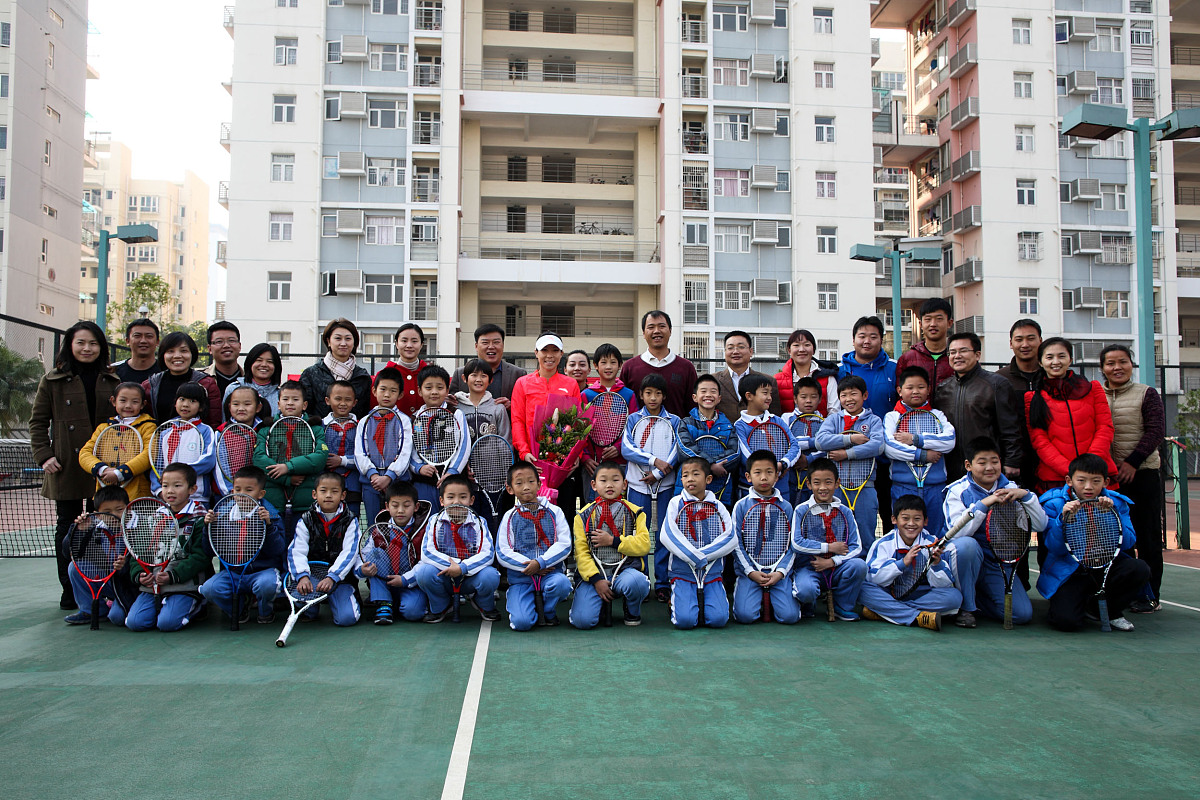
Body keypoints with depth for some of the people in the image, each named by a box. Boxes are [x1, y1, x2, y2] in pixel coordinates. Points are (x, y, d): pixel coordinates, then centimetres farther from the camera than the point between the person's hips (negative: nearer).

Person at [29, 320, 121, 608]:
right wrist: (44, 456, -6)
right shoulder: (53, 381, 5)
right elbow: (37, 422, 6)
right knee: (67, 529, 5)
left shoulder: (112, 381, 9)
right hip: (66, 468, -1)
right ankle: (69, 592, 14)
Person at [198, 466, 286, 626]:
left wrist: (269, 525, -28)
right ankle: (240, 610, 8)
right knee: (209, 588, -23)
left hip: (264, 569, -3)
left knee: (266, 584, -36)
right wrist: (209, 526, -11)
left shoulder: (270, 515, -5)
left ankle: (266, 612, 2)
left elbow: (277, 550, -15)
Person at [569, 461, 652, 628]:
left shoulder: (634, 512, 10)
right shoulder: (584, 515, 9)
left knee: (635, 582, -37)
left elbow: (644, 545, -1)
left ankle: (633, 612, 0)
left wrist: (614, 541, -11)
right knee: (582, 620, -22)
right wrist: (596, 579, -12)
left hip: (626, 570, 0)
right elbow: (581, 551, 1)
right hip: (594, 572, 0)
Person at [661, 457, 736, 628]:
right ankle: (676, 602, 14)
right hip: (682, 573, -2)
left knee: (718, 619, -18)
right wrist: (697, 558, -18)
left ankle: (704, 601, 15)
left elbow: (730, 539, -6)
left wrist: (702, 555, -17)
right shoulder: (676, 503, 1)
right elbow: (668, 536, -12)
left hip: (712, 573, 2)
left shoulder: (717, 506, 7)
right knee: (685, 620, -20)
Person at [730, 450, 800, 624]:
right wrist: (751, 572, -10)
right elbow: (737, 544, 0)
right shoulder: (741, 506, 2)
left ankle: (771, 599, 16)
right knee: (745, 616, -19)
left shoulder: (786, 507, 6)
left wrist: (780, 572, -8)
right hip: (749, 571, -1)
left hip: (779, 572, 1)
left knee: (790, 616, -16)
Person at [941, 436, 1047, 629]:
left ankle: (977, 599, 16)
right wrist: (983, 504, -29)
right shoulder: (957, 491, -8)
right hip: (968, 560, -3)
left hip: (998, 564, 3)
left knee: (1023, 614, -14)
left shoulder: (1010, 489, 3)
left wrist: (1026, 495, -18)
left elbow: (1040, 526, -4)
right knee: (966, 544, -37)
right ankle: (966, 607, -16)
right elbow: (957, 532, -22)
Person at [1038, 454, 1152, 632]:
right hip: (1069, 571, -3)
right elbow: (1055, 549, -13)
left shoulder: (1116, 503, 0)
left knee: (1139, 569, -27)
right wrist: (1063, 518, -28)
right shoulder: (1055, 504, -8)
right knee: (1066, 621, -25)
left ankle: (1110, 611, 2)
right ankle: (1084, 602, 15)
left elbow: (1127, 544, -8)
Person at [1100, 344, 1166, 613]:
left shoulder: (1146, 394, 1)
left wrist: (1132, 462, -16)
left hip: (1142, 473, -2)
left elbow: (1156, 431, -6)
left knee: (1147, 535, 2)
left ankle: (1149, 595, 11)